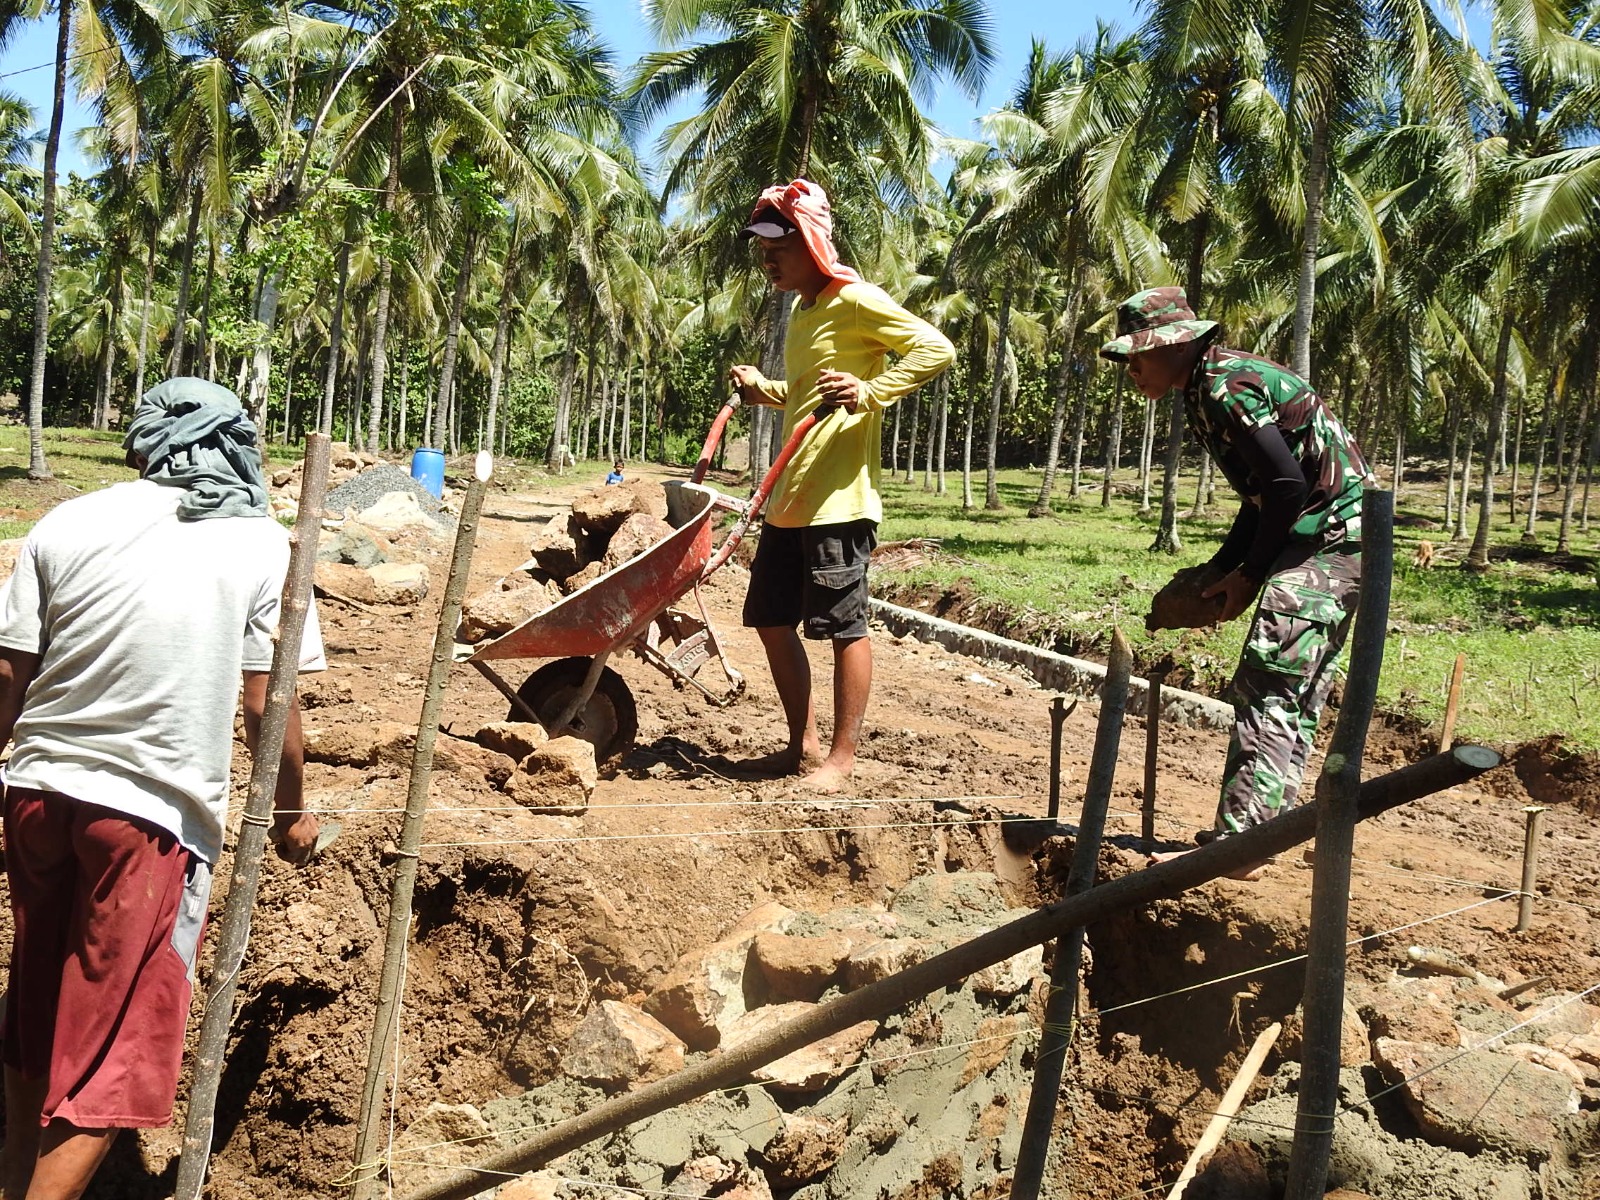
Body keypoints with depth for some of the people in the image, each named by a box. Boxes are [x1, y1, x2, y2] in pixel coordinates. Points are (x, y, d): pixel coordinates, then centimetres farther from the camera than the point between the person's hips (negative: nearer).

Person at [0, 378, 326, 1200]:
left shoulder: (68, 524, 1)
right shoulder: (264, 545, -4)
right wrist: (291, 812, 10)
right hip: (155, 814, -4)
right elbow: (267, 706, -5)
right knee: (114, 1046, 8)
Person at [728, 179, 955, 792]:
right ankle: (802, 744, 23)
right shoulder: (801, 313, 19)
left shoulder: (855, 300, -9)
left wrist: (869, 392, -27)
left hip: (838, 496, -10)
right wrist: (760, 388, 16)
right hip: (791, 498, 10)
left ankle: (842, 756, 7)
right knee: (770, 618, 12)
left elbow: (936, 349, -18)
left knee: (843, 626, -2)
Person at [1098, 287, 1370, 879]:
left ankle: (1237, 846, -15)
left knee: (1266, 691, -14)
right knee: (1295, 694, 14)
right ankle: (1264, 824, 22)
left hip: (1328, 537, -11)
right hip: (1334, 540, 11)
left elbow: (1289, 485, -21)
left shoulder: (1225, 387, -16)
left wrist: (1249, 576, -13)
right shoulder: (1210, 387, 15)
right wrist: (1220, 568, 10)